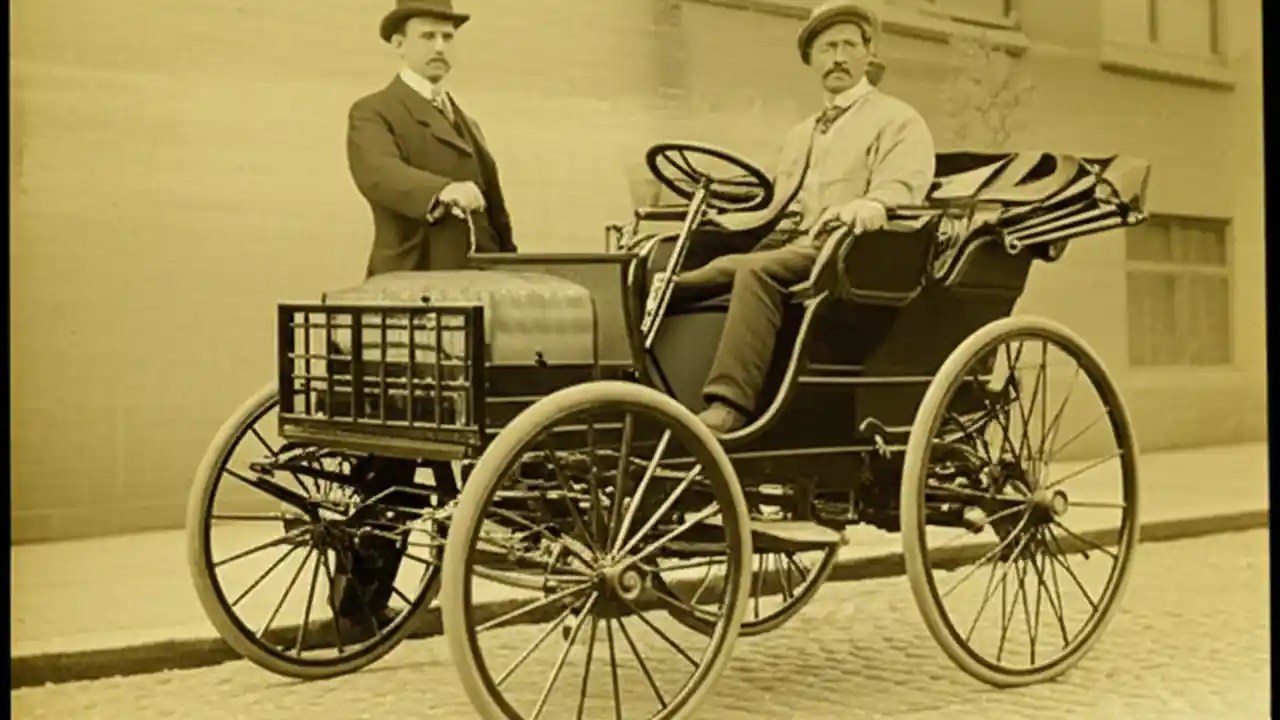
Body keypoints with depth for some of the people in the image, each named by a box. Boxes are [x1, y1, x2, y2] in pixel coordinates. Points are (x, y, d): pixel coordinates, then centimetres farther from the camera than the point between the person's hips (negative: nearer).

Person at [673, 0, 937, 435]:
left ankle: (728, 407, -44)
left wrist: (866, 208, -33)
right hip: (783, 246, 8)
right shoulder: (801, 135, 32)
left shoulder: (897, 121, 9)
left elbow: (899, 191, -9)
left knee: (756, 271, -37)